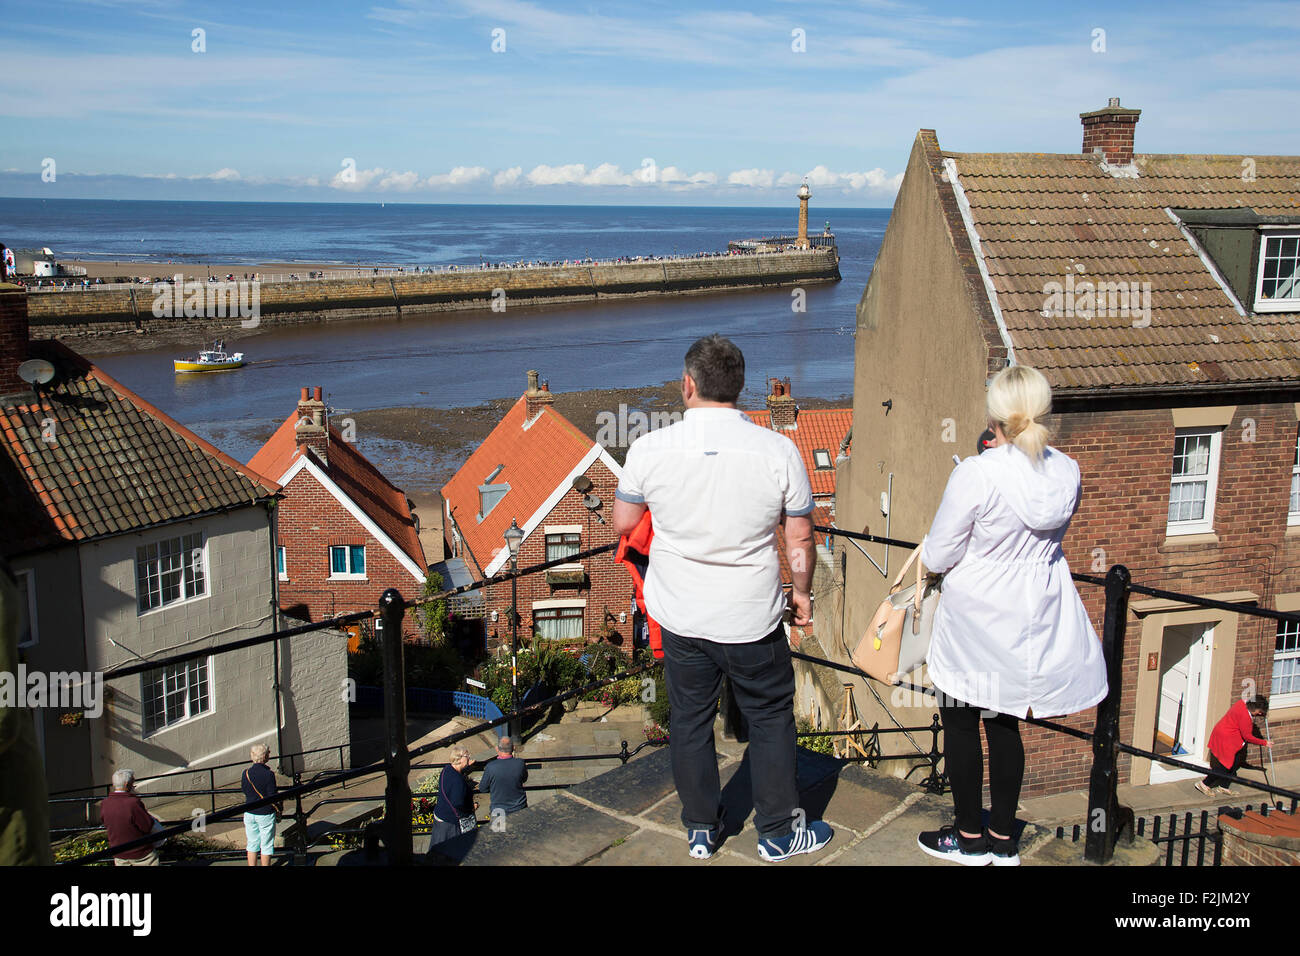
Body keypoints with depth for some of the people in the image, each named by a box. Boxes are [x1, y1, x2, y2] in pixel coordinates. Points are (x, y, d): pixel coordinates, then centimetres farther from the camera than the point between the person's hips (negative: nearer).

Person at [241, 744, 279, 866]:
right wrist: (278, 810, 0)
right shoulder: (268, 774, -19)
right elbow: (272, 797, -15)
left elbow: (245, 791, 7)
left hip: (249, 813, 5)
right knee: (266, 846, 10)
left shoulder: (246, 773, -5)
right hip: (265, 814, -4)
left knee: (252, 844, 17)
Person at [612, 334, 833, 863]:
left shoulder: (649, 449, -13)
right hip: (752, 620, -1)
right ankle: (778, 832, 29)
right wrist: (802, 593, 12)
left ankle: (700, 830, 32)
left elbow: (623, 524, 2)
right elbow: (800, 539, -5)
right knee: (771, 720, 16)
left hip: (680, 617, 2)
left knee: (690, 719, 18)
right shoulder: (779, 451, -14)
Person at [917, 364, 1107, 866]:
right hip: (1037, 614, 6)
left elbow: (937, 557, -15)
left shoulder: (976, 474, -24)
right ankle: (1003, 838, 29)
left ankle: (970, 838, 26)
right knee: (1004, 724, 19)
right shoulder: (1067, 470, -6)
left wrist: (932, 547, 5)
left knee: (961, 724, 13)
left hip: (976, 620, -6)